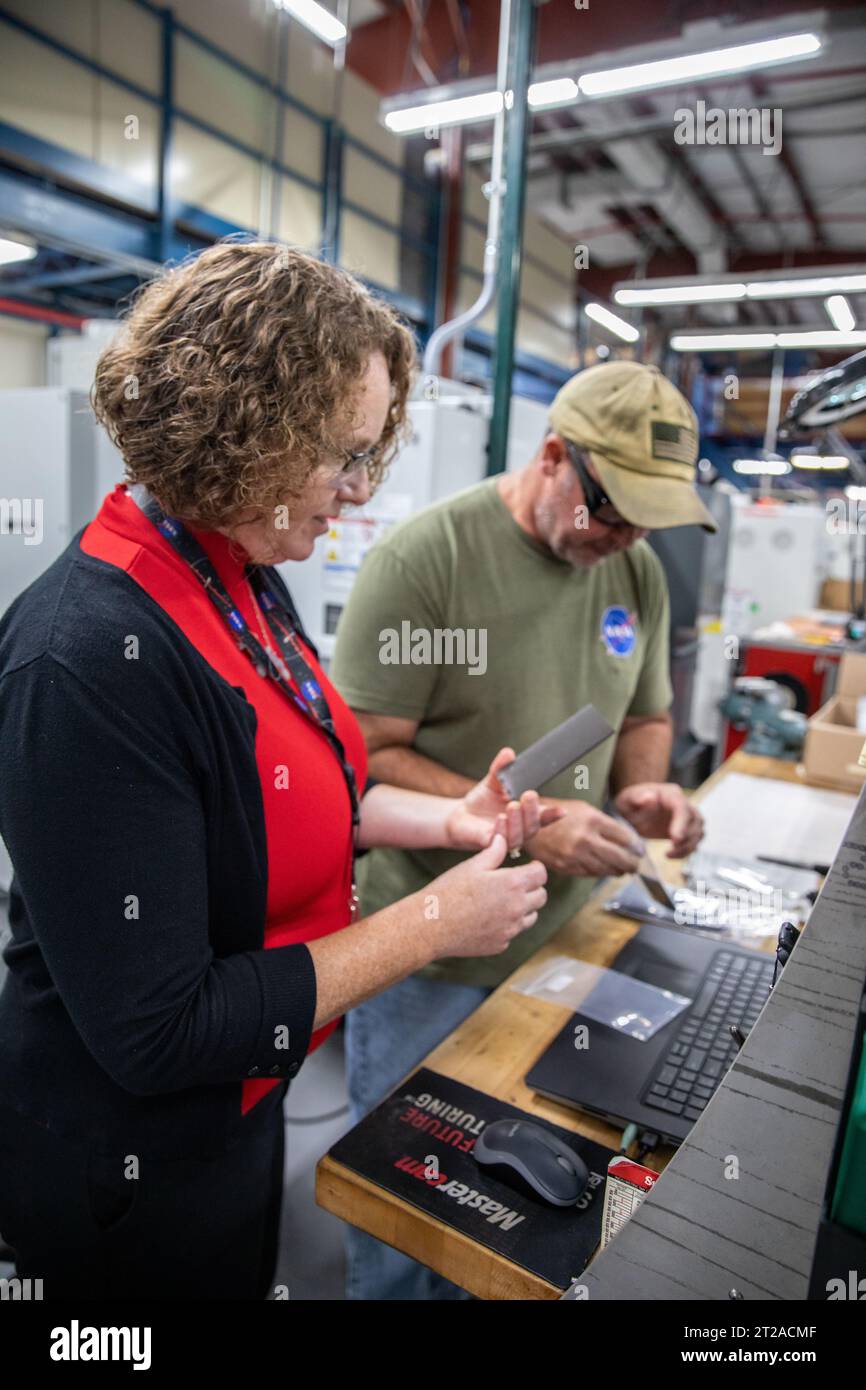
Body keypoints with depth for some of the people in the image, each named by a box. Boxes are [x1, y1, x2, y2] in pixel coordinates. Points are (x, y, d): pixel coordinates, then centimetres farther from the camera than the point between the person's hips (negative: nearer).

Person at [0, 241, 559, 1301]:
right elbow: (156, 1034, -29)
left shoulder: (243, 572, -5)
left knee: (252, 1274, 31)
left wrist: (440, 818, -5)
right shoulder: (94, 659, -33)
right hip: (130, 1163, -7)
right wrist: (432, 924, -25)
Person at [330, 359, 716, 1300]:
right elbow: (360, 757, -19)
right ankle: (396, 1284, 46)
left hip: (567, 939, 6)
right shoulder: (423, 558, -19)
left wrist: (644, 788, -9)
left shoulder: (639, 571, 1)